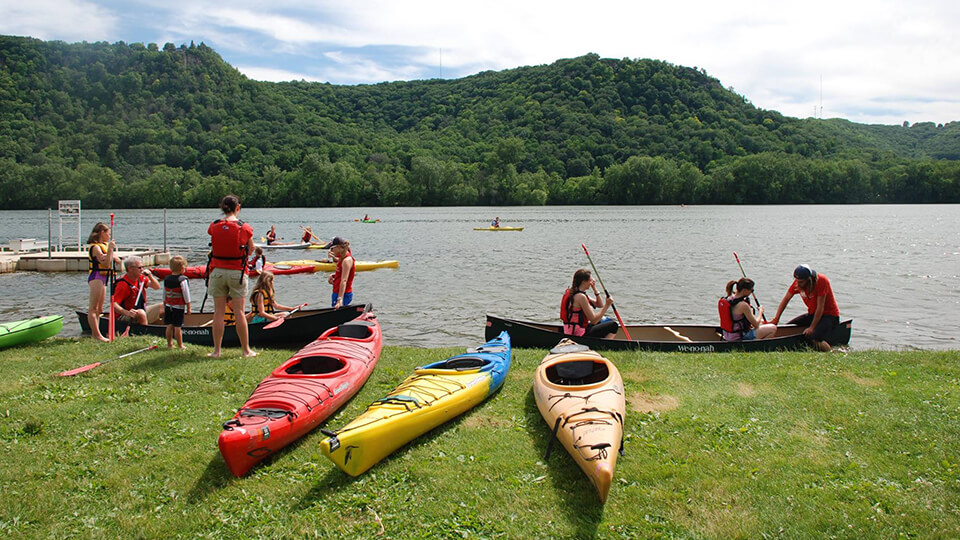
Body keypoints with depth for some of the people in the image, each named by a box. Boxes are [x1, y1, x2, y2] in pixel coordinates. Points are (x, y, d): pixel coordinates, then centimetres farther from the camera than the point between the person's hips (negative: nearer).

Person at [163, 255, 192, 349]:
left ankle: (169, 344, 17)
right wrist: (188, 307, -4)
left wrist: (164, 305, 24)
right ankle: (180, 345, 5)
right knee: (178, 326, -2)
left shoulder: (166, 279, 6)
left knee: (169, 325, 11)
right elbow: (186, 295, -11)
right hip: (179, 307, -5)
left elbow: (164, 295, 14)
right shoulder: (183, 280, -13)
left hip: (168, 306, 5)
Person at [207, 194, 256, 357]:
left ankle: (216, 350, 11)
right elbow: (251, 250, 3)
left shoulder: (214, 226, -1)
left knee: (218, 312, 7)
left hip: (217, 271, 2)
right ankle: (246, 350, 10)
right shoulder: (244, 228, -7)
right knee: (239, 313, 3)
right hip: (237, 272, -2)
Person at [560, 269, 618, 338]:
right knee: (613, 325, -6)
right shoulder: (581, 297, -21)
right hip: (579, 335, -10)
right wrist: (607, 305, -20)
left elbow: (599, 305, 15)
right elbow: (593, 320, -21)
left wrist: (595, 289, 3)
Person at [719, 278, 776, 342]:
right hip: (739, 338, -9)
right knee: (773, 328, 2)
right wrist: (760, 312, 4)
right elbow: (756, 325, -14)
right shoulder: (743, 305, -25)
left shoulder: (729, 298, -1)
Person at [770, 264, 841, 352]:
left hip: (830, 315, -7)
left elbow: (820, 307, -22)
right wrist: (776, 319, -11)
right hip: (812, 314, 7)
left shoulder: (822, 281, -23)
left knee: (814, 337, -31)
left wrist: (812, 327, -21)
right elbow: (785, 300, 0)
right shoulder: (797, 282, -6)